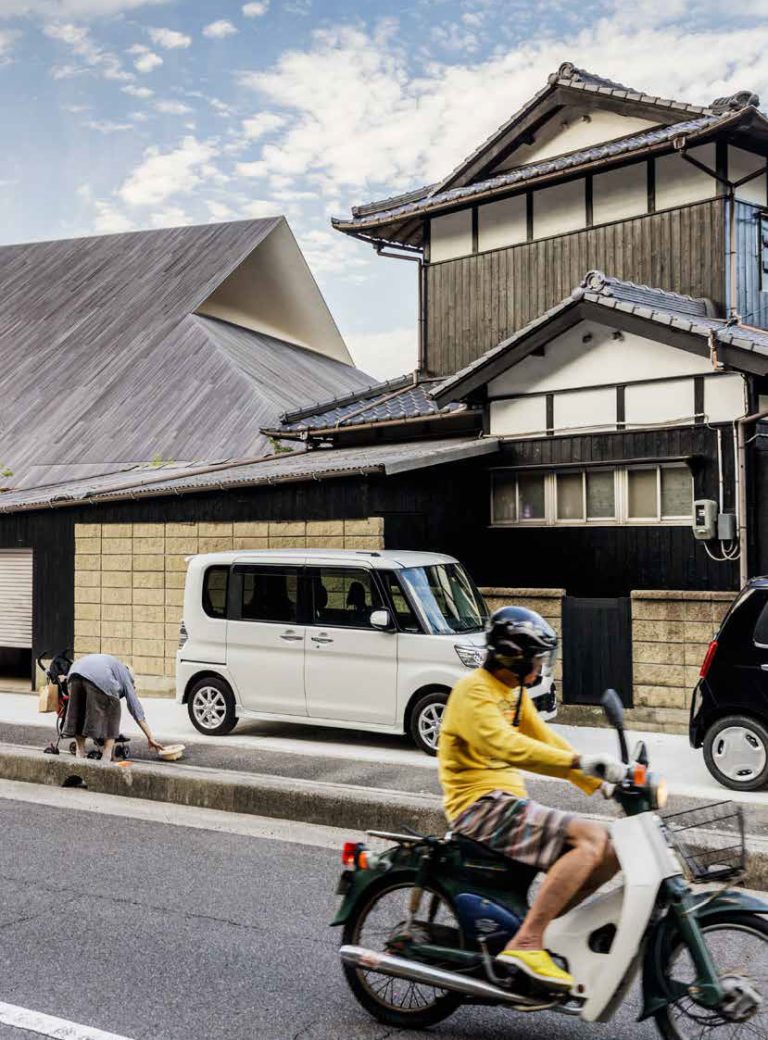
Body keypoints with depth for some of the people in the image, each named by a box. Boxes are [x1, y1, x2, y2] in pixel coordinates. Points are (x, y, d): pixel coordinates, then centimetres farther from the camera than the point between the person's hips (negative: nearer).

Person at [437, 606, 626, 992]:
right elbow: (505, 745, -29)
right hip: (482, 805, -9)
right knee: (592, 838, -24)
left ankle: (537, 926, 4)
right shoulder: (474, 690, -13)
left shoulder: (515, 694, 18)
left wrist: (602, 781, 7)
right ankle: (525, 944, -26)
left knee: (610, 855, 0)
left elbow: (546, 741, 19)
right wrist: (579, 762, -37)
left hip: (509, 803, 9)